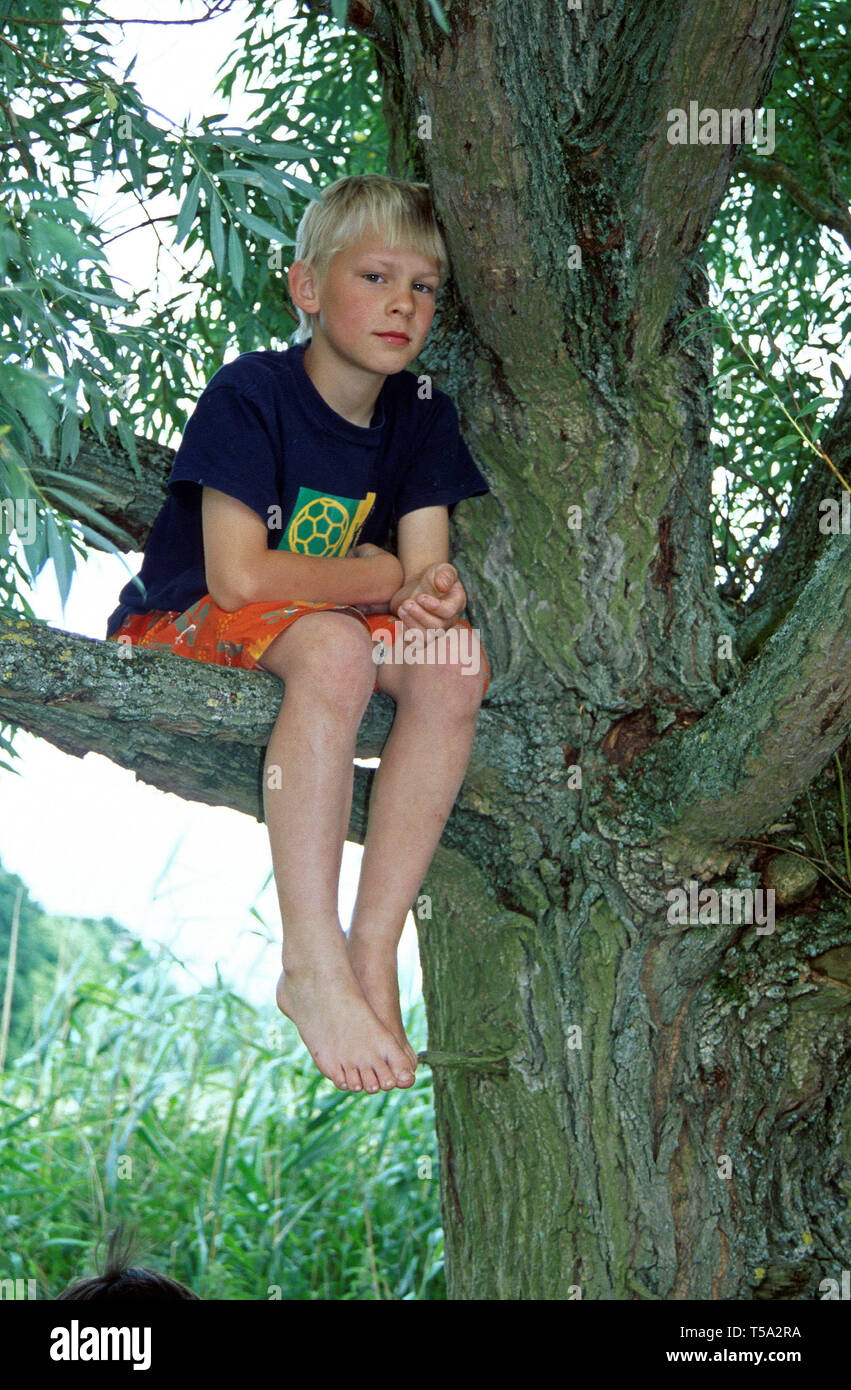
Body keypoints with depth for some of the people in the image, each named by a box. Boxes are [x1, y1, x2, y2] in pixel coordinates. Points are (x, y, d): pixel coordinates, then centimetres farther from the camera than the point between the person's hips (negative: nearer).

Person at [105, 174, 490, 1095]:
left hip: (324, 620, 6)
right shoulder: (249, 393, -19)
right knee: (334, 650, -36)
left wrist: (433, 597, -33)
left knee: (455, 661, -23)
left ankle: (373, 951, -21)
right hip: (180, 627, -6)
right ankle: (312, 967, -32)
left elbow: (424, 571, -8)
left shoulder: (422, 416, 0)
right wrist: (382, 576, -15)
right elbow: (238, 576, -26)